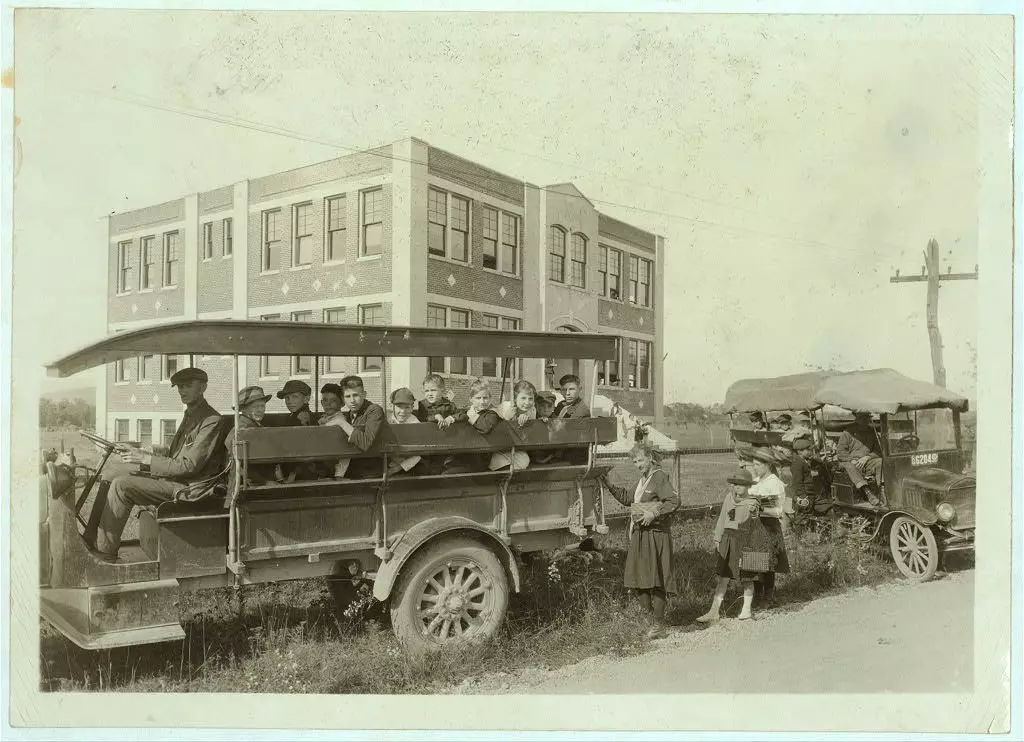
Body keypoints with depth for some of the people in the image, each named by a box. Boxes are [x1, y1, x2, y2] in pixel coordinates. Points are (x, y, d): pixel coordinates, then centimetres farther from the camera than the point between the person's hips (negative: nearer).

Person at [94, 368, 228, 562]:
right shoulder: (190, 416, 17)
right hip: (174, 479, 10)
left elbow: (188, 466, -19)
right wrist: (143, 456, 3)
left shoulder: (212, 421, -14)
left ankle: (105, 553, -10)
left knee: (121, 485, -19)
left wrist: (146, 459, -15)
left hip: (188, 489, -10)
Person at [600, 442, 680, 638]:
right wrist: (610, 487, 19)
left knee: (654, 578, -4)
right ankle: (655, 612, 25)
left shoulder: (659, 477, -12)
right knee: (637, 578, 11)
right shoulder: (643, 479, 15)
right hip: (640, 535, 9)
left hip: (655, 535, -9)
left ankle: (659, 624, 6)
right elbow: (629, 500, 25)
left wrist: (653, 513, -25)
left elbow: (674, 501, -21)